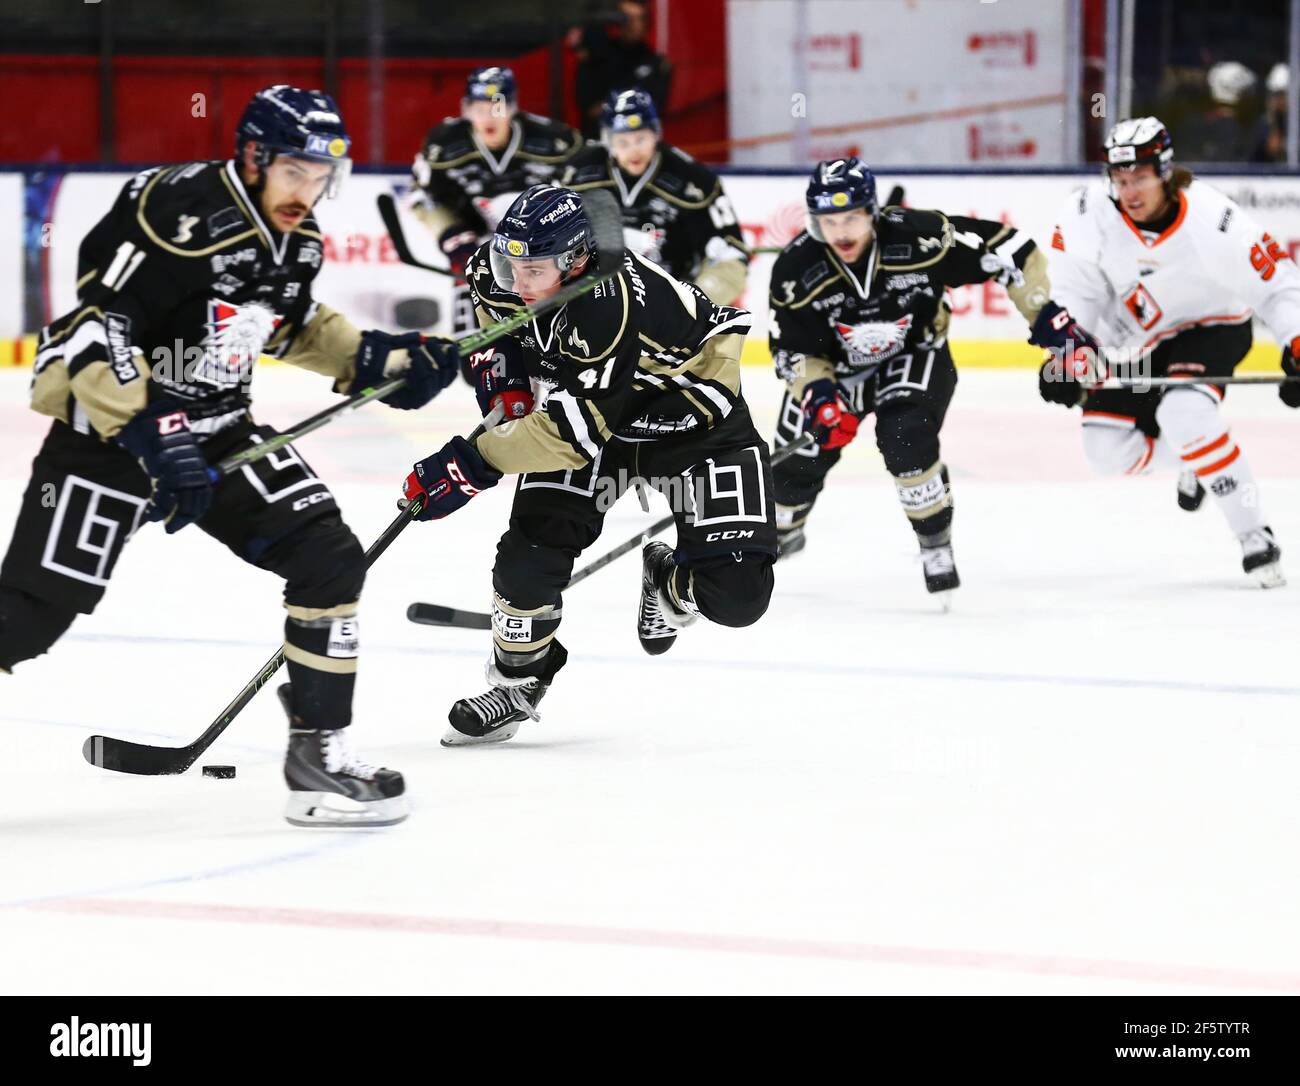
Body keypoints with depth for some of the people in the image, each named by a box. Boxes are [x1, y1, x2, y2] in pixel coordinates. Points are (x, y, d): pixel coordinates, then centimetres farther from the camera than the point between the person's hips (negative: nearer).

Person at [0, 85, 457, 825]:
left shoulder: (298, 240, 3)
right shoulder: (180, 214, -24)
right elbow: (93, 332, -28)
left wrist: (376, 361, 10)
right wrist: (155, 439, -34)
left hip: (218, 427, 7)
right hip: (107, 422, -7)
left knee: (331, 559, -6)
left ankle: (319, 753, 2)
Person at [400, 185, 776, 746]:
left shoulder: (609, 310, -41)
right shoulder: (500, 271, -19)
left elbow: (575, 430, -40)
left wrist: (474, 463, -40)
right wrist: (504, 380, -7)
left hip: (691, 413, -6)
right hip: (590, 399, 6)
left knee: (736, 593, -16)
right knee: (532, 547, -13)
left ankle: (670, 584, 19)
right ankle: (517, 680, 10)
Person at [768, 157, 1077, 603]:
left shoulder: (918, 236, -30)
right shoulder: (796, 270, -24)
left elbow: (1012, 251, -21)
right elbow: (793, 350, -14)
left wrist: (1042, 310, -23)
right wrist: (818, 393, -32)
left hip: (916, 354, -2)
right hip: (835, 368, 3)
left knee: (904, 438, -29)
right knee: (799, 459, 1)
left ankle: (936, 544, -10)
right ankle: (782, 528, 36)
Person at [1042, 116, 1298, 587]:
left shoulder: (1215, 221, -29)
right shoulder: (1088, 214, -22)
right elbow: (1070, 292, -13)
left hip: (1211, 327, -4)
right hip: (1134, 343, 4)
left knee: (1184, 414, -31)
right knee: (1107, 449, -3)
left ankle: (1255, 536, -22)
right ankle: (1193, 463, 29)